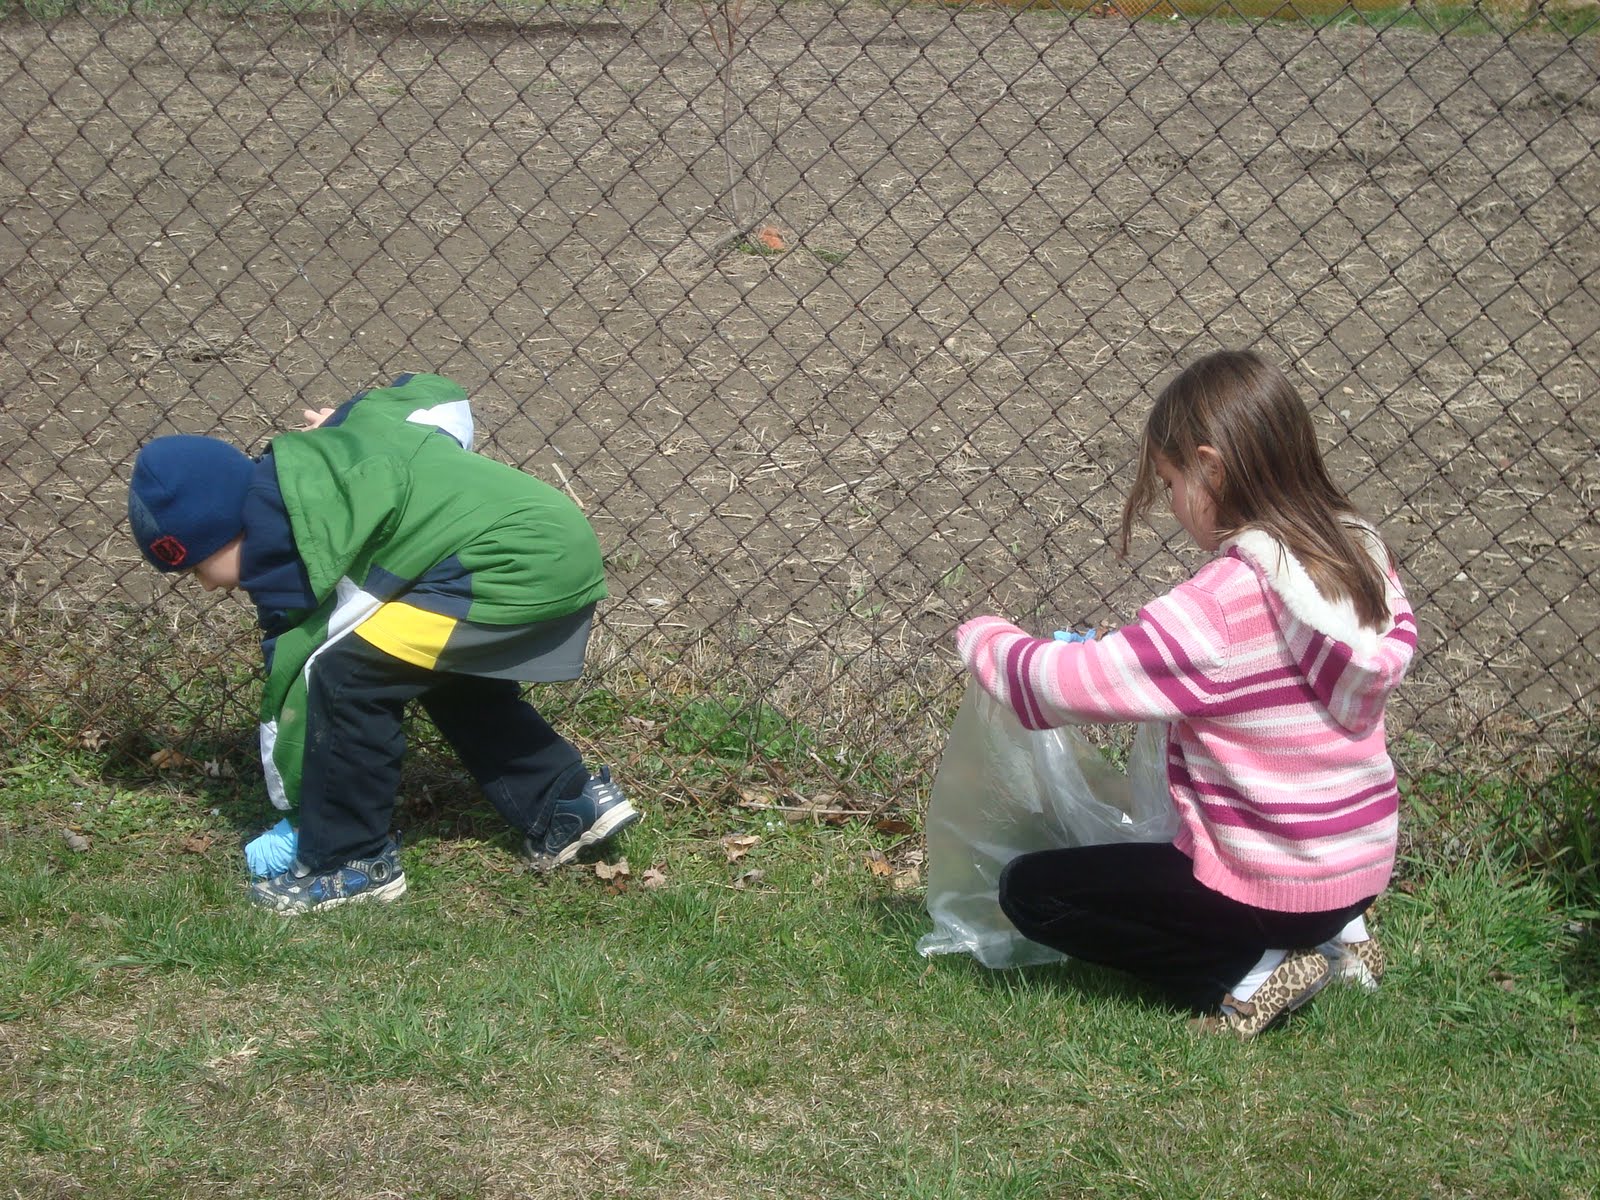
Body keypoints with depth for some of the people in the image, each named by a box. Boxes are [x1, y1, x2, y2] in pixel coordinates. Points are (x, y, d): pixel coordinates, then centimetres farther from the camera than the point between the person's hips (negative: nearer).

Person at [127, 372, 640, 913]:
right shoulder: (311, 455, 16)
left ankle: (349, 864, 2)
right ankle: (569, 804, 31)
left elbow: (291, 674, 0)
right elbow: (438, 396, 26)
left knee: (347, 676, -7)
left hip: (515, 567, -10)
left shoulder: (277, 542, -7)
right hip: (568, 546, 10)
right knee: (451, 676, 30)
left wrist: (294, 802, 10)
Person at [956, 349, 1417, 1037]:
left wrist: (985, 640, -2)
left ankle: (1249, 975, -4)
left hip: (1271, 887, -8)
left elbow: (1065, 684, -24)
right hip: (1363, 869, 8)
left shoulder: (1225, 602, -26)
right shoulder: (1362, 555, -5)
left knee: (1030, 891, 1)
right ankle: (1332, 939, 14)